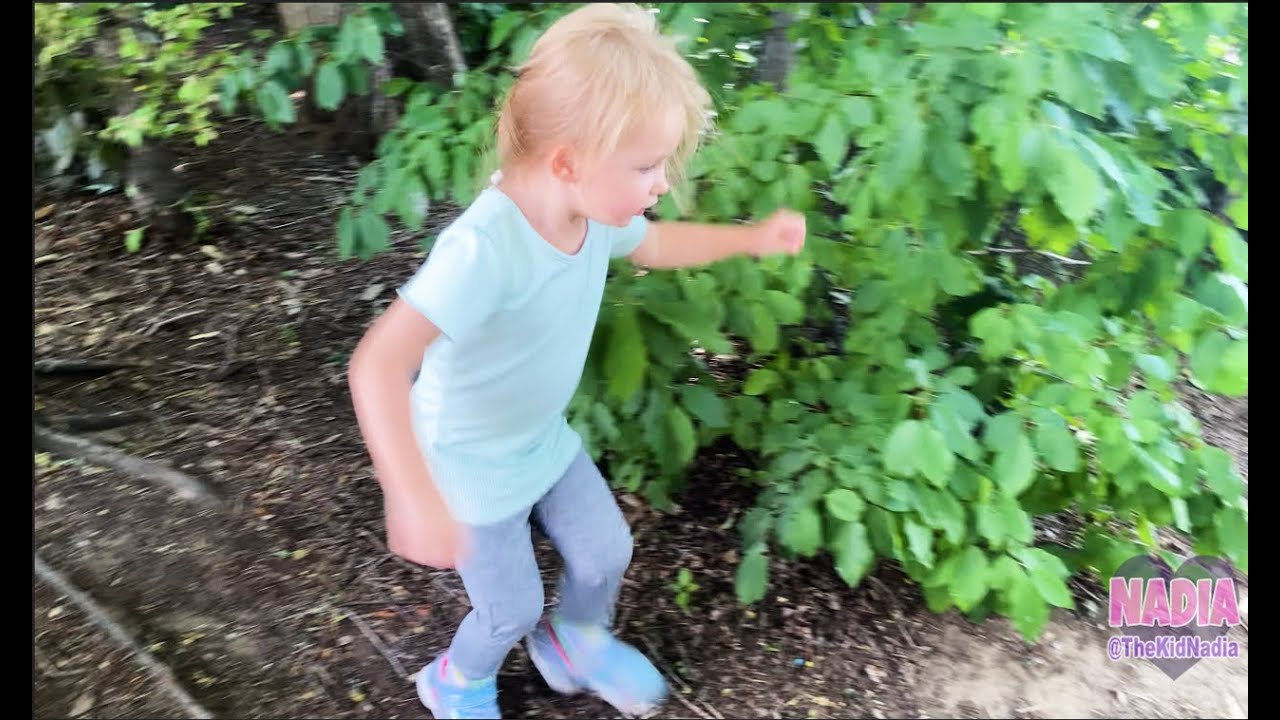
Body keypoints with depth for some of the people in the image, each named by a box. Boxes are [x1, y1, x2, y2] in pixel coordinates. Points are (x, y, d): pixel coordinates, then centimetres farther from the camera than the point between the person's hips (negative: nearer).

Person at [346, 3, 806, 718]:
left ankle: (576, 641, 52)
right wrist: (416, 497, -51)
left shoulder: (593, 207, -14)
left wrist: (752, 237, 5)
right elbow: (379, 365, -44)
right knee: (513, 609, 13)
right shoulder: (485, 248, -39)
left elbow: (652, 243, 10)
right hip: (473, 466, -6)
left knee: (606, 553, 18)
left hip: (547, 438, 7)